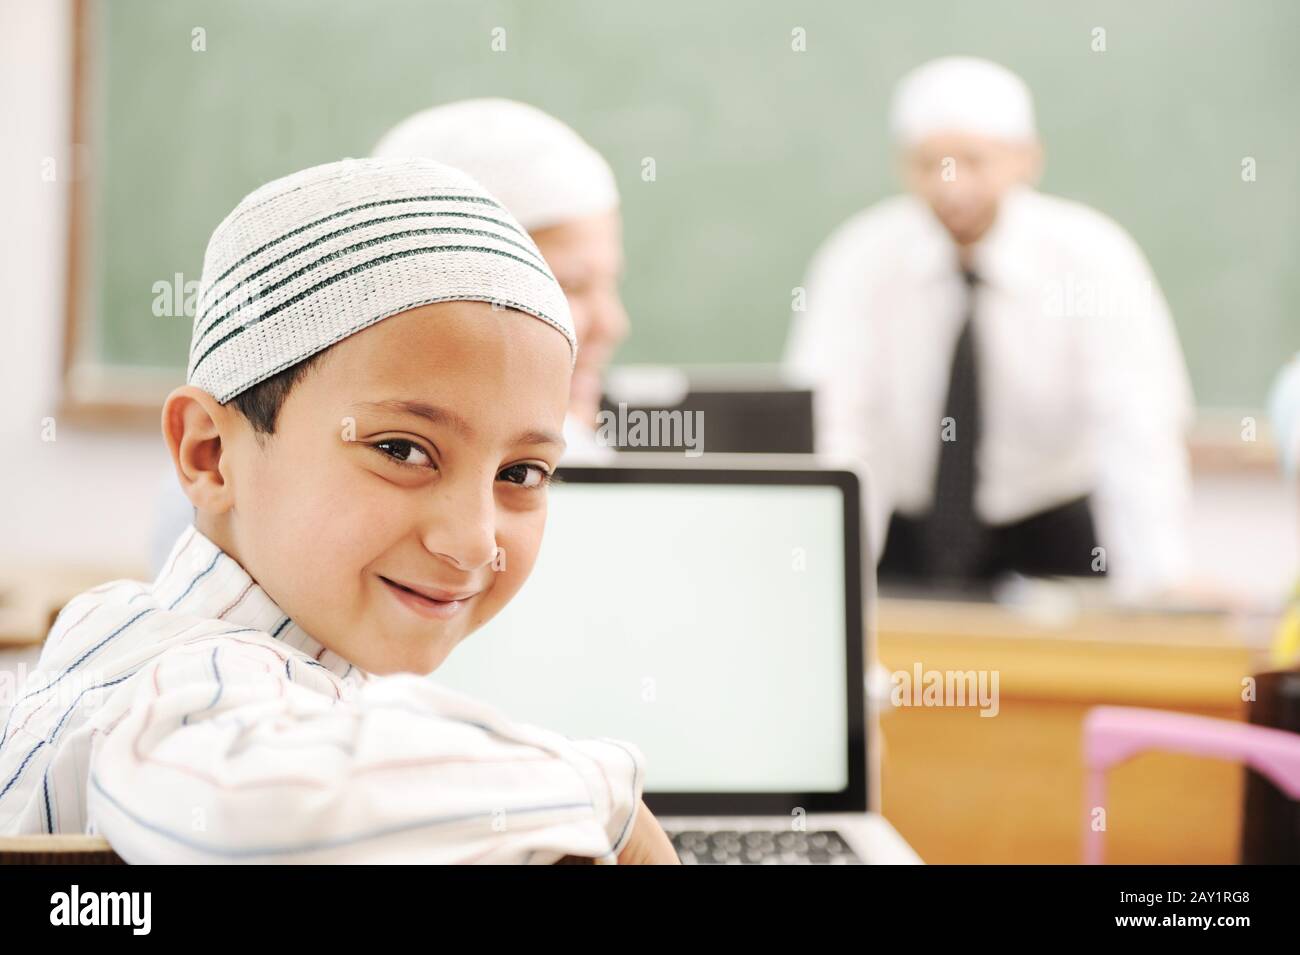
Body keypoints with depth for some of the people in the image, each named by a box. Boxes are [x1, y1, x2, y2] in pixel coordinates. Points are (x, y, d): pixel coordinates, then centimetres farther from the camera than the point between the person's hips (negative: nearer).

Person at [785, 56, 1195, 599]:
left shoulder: (1092, 257, -14)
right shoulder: (859, 260, -12)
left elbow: (1138, 429, -22)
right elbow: (827, 425, -20)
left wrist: (1158, 587, -33)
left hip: (1050, 531, 0)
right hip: (904, 529, 0)